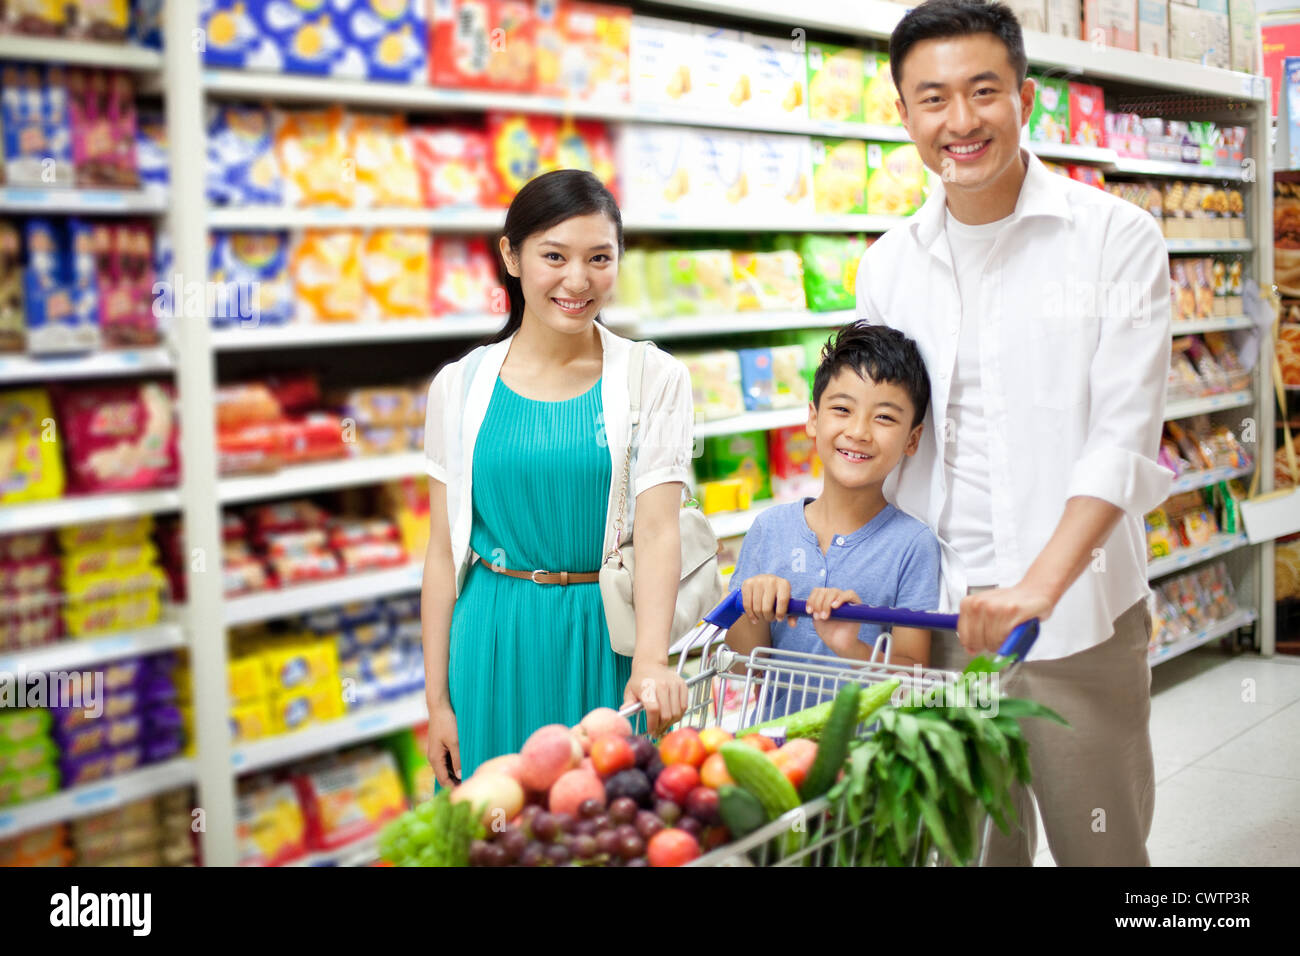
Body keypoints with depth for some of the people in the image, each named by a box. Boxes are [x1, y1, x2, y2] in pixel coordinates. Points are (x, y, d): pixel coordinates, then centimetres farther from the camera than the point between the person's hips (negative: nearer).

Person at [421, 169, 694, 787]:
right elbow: (444, 551, 3)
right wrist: (437, 699, 2)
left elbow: (658, 527, -12)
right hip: (495, 644, 1)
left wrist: (651, 658, -28)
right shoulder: (462, 386, 2)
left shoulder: (654, 379, -2)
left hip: (606, 642, -1)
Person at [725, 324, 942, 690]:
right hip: (776, 717, 2)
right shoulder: (769, 528, 3)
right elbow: (742, 667, 5)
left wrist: (852, 650, -22)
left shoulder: (912, 544, -5)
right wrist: (754, 615, -13)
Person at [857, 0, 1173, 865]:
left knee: (1100, 846, 5)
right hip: (939, 614, 3)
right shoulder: (888, 267, 7)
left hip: (1080, 614, -3)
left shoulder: (1117, 237, -5)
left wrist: (1040, 584, -24)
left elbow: (1124, 431, -13)